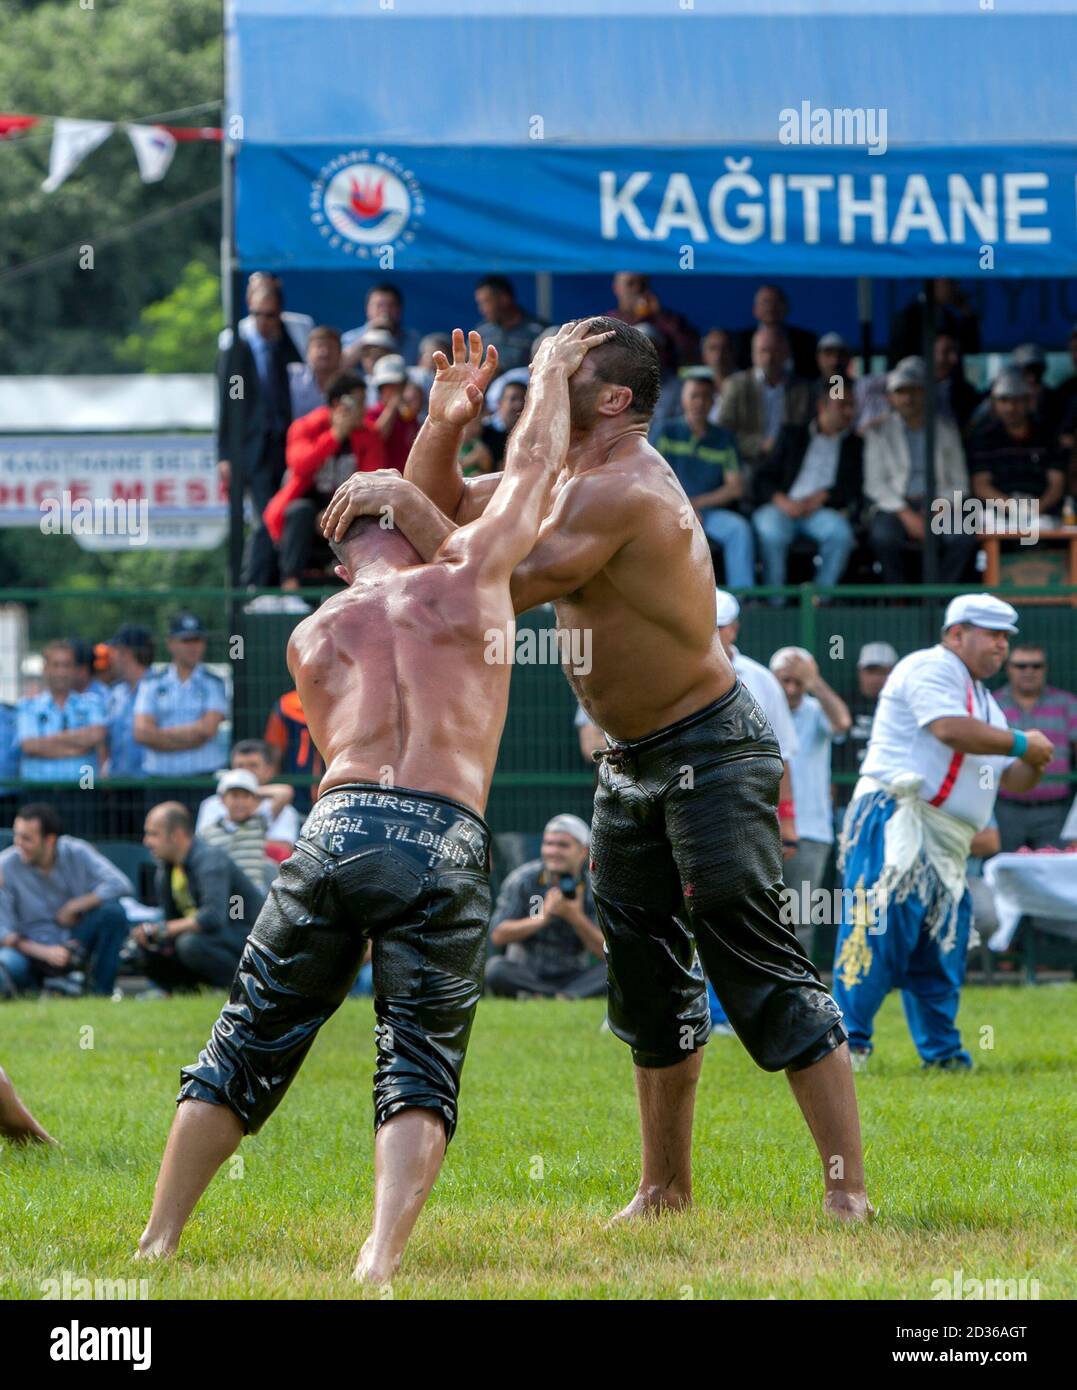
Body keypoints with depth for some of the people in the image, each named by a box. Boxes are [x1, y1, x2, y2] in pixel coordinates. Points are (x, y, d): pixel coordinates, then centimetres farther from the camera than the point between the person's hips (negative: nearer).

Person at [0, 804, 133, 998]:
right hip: (34, 949, -2)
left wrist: (73, 907, -16)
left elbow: (121, 885, -17)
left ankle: (101, 992, -15)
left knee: (112, 910, -25)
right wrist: (45, 952, -25)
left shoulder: (77, 853, -7)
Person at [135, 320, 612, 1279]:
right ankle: (381, 1260, -22)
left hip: (335, 829, 2)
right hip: (442, 846, -2)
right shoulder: (471, 577, 15)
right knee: (419, 1068, 0)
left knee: (247, 1047, 12)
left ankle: (157, 1242, 7)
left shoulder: (314, 637, 23)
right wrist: (552, 367, 48)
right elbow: (535, 463, 28)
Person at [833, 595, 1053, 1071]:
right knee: (877, 933, -14)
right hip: (894, 823, -9)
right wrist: (1021, 743, -11)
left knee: (941, 954, 7)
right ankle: (848, 1044, -13)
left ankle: (942, 1052, 12)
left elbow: (1010, 779, 24)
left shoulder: (984, 703, 26)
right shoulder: (928, 667, -2)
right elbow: (950, 729, -19)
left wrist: (1032, 765, 2)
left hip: (946, 848, 9)